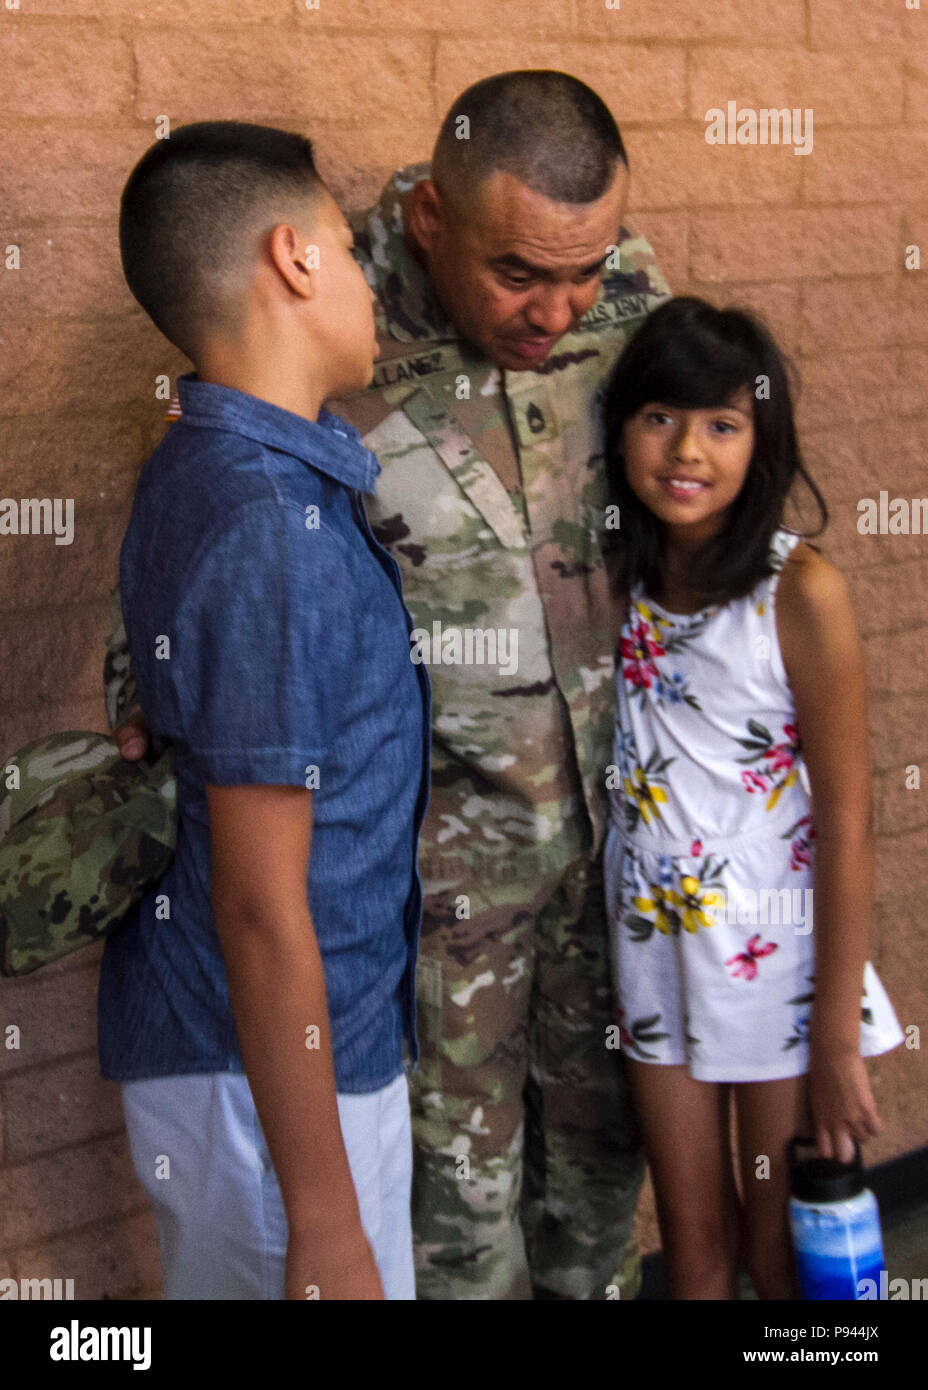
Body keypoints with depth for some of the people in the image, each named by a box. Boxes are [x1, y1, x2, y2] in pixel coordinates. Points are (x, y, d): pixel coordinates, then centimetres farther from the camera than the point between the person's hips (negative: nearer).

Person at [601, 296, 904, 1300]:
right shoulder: (617, 579, -2)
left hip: (778, 958, -4)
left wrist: (838, 1039, -15)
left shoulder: (799, 592, -17)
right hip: (653, 951, 4)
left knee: (784, 1254, 11)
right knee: (694, 1244, 17)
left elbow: (845, 824, -16)